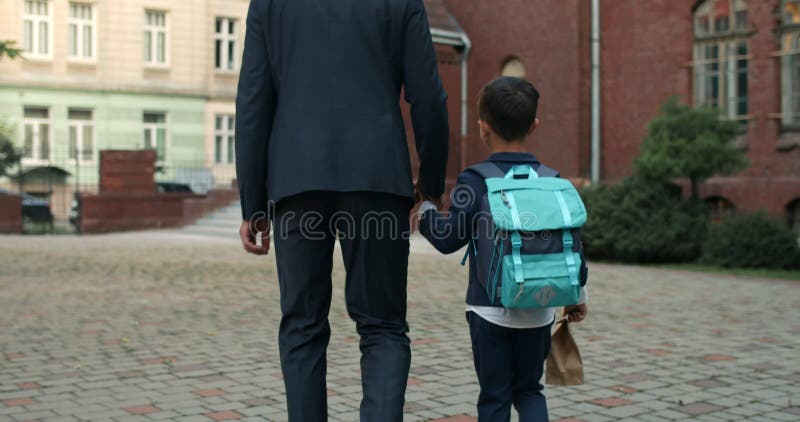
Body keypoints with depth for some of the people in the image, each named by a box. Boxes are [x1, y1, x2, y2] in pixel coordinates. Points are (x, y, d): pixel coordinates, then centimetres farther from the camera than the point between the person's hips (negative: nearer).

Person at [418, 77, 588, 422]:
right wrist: (578, 293, 17)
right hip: (539, 310, 3)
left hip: (491, 310, -3)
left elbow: (448, 239, -10)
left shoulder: (475, 181, -10)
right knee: (528, 389, 18)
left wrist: (424, 210, 8)